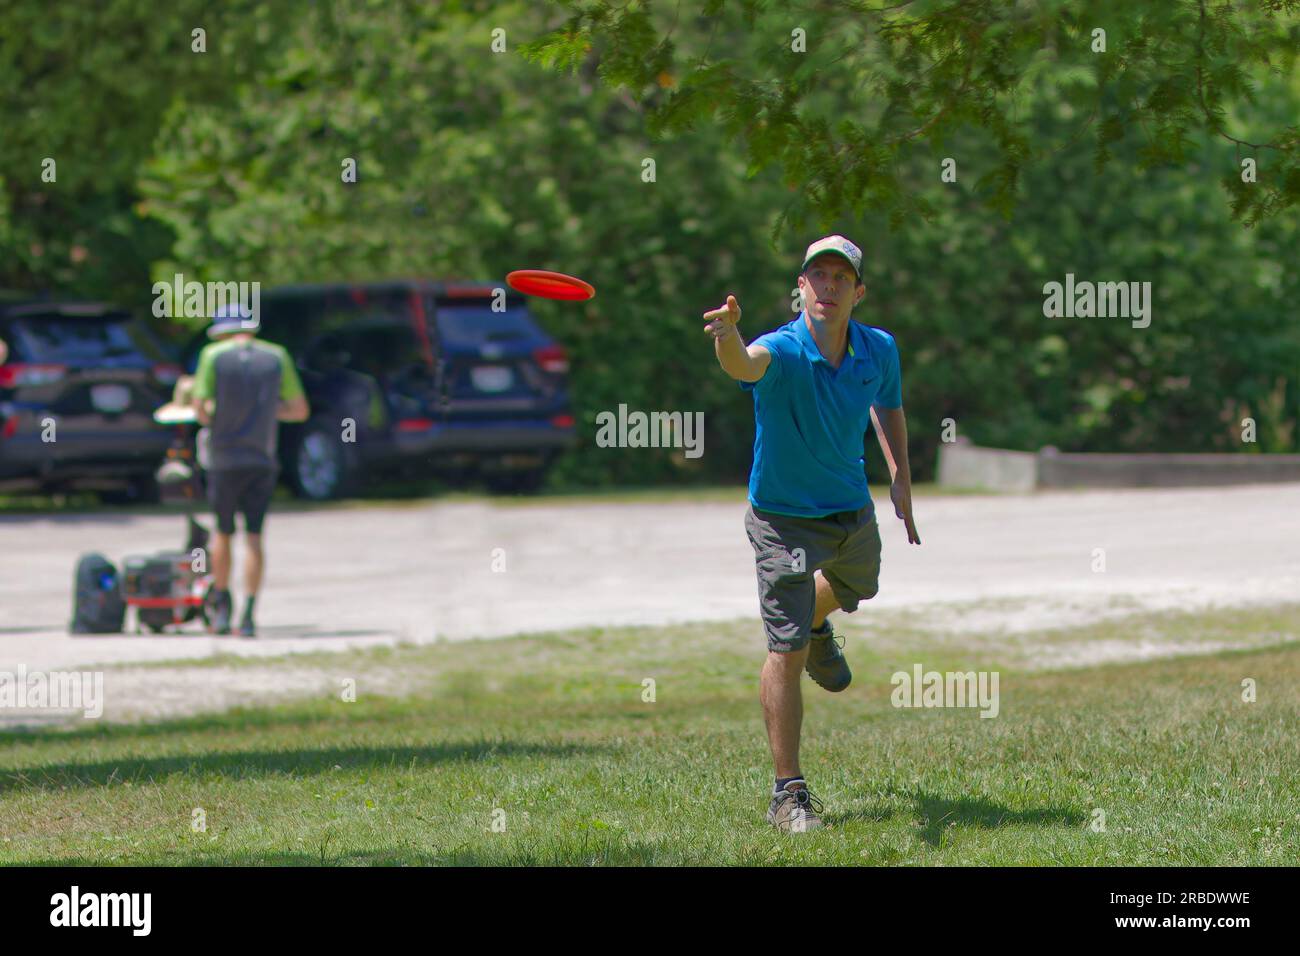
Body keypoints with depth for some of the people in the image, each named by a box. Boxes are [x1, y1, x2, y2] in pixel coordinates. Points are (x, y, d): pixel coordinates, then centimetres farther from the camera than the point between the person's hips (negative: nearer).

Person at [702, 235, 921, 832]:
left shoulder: (879, 350, -10)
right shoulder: (782, 352, -28)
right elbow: (744, 364, -53)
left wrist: (901, 478, 8)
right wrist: (727, 334, -75)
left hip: (853, 510, 6)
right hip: (785, 518, -6)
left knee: (855, 586, 34)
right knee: (788, 651, -11)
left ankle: (817, 626, 72)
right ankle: (788, 794, -5)